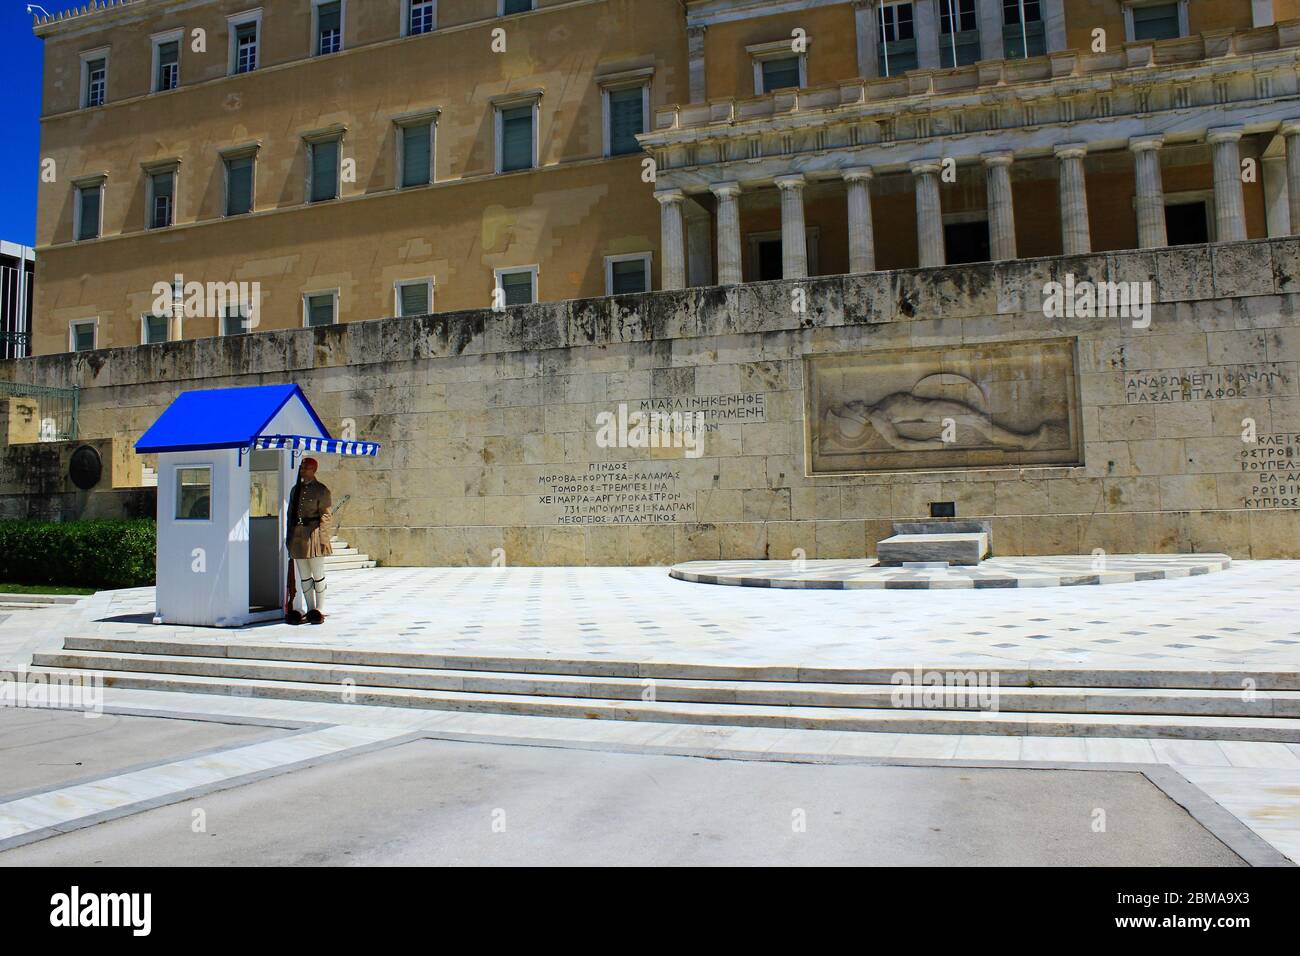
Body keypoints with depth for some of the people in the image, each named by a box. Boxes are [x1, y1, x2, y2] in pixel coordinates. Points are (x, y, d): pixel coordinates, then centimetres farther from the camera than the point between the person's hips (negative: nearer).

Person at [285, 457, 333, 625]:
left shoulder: (321, 490, -3)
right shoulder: (295, 490, 15)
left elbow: (326, 515, -6)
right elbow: (290, 514, 18)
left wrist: (322, 536, -15)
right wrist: (289, 536, 12)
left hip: (313, 535, -6)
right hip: (297, 535, 6)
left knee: (318, 575, 0)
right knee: (304, 577, 9)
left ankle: (320, 610, 7)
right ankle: (310, 610, 17)